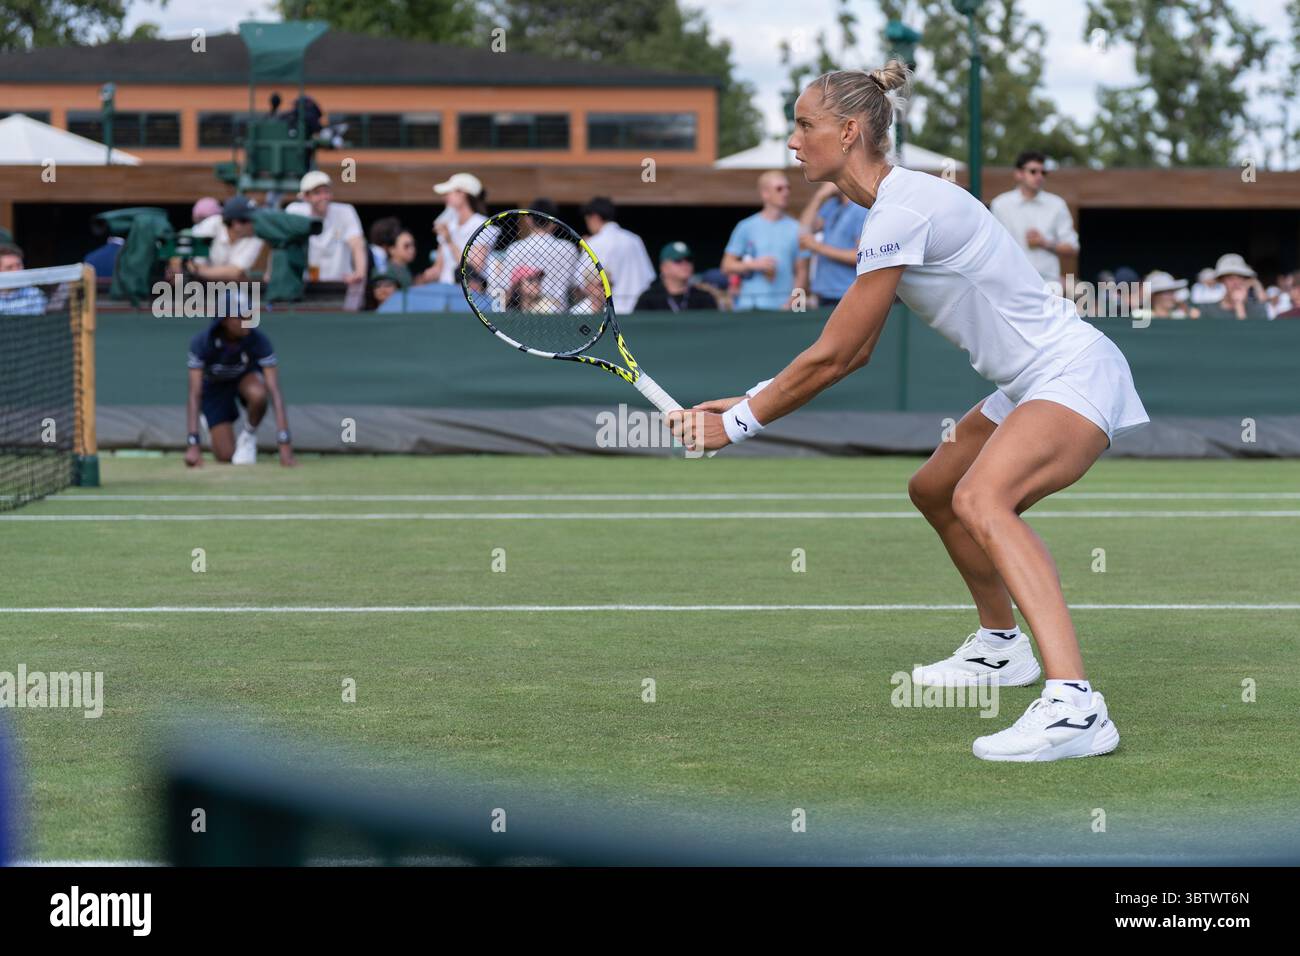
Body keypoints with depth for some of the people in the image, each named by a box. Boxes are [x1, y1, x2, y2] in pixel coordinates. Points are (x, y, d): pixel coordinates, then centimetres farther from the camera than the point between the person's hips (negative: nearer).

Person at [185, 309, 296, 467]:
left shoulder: (259, 341, -32)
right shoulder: (201, 343, -33)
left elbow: (275, 393, -36)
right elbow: (194, 395, -34)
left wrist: (284, 445, -45)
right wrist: (193, 445, -45)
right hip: (215, 386, 0)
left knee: (258, 394, -38)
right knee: (226, 456, -11)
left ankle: (249, 435, -5)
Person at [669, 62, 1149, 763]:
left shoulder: (903, 212, -21)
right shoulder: (890, 207, 10)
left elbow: (830, 358, -18)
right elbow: (853, 353, 17)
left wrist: (737, 424, -8)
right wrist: (752, 401, 12)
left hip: (1075, 373, -11)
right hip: (1031, 387, 11)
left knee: (980, 498, -34)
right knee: (933, 491, 28)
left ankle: (1075, 704, -48)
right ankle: (1001, 645, 49)